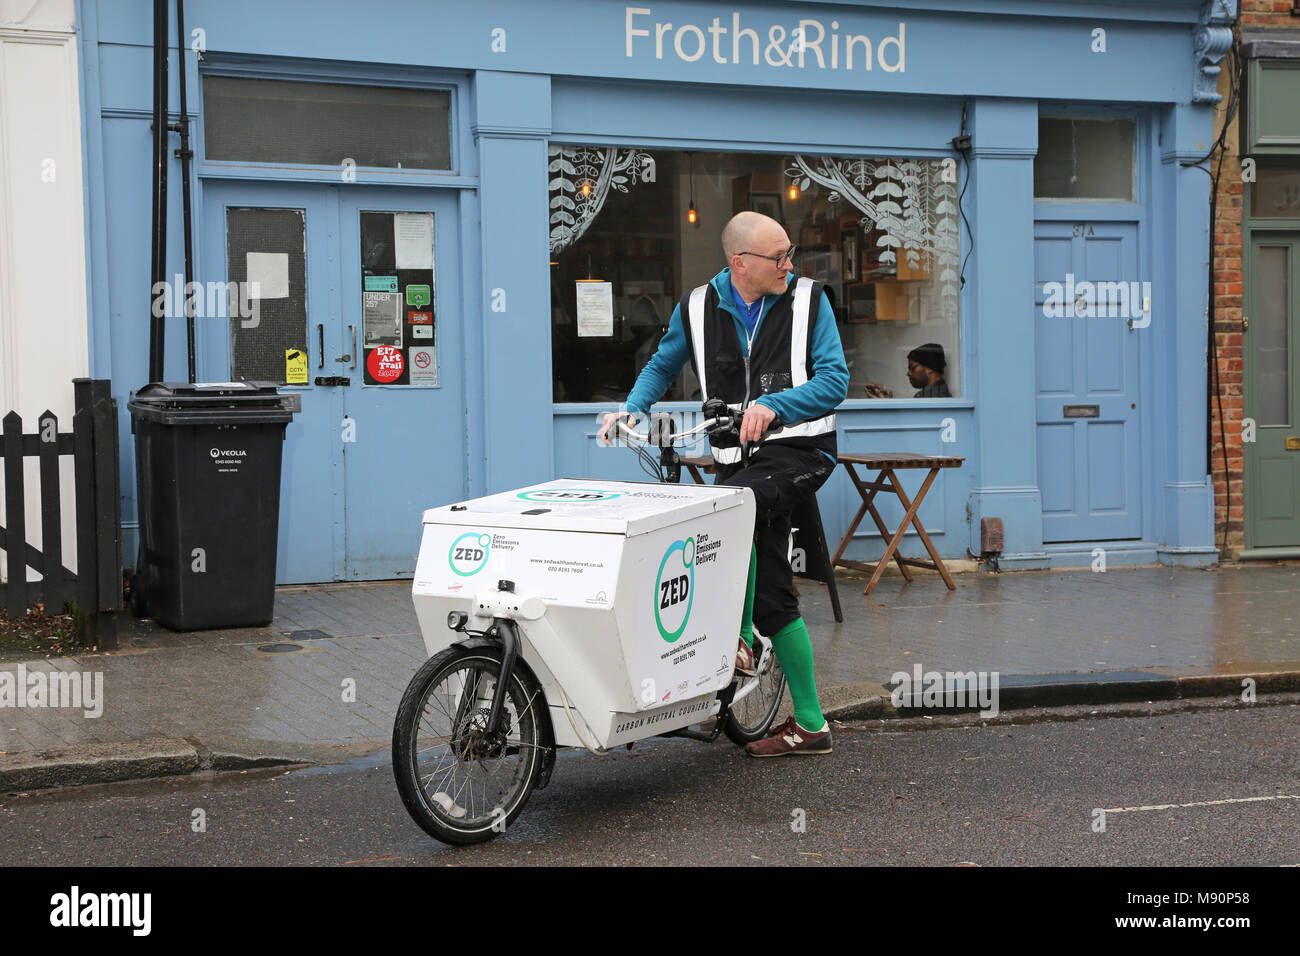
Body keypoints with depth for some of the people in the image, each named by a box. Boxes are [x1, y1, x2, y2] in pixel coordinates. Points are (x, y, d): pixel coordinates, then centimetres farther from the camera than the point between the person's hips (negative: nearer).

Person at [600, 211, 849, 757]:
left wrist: (772, 406, -24)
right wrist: (631, 410, 3)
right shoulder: (697, 309, 4)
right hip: (738, 459, 4)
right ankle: (809, 725, 12)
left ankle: (740, 639, -16)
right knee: (772, 598, 4)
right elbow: (662, 366, 20)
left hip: (798, 449, -4)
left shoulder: (807, 299, -2)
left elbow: (834, 379, -8)